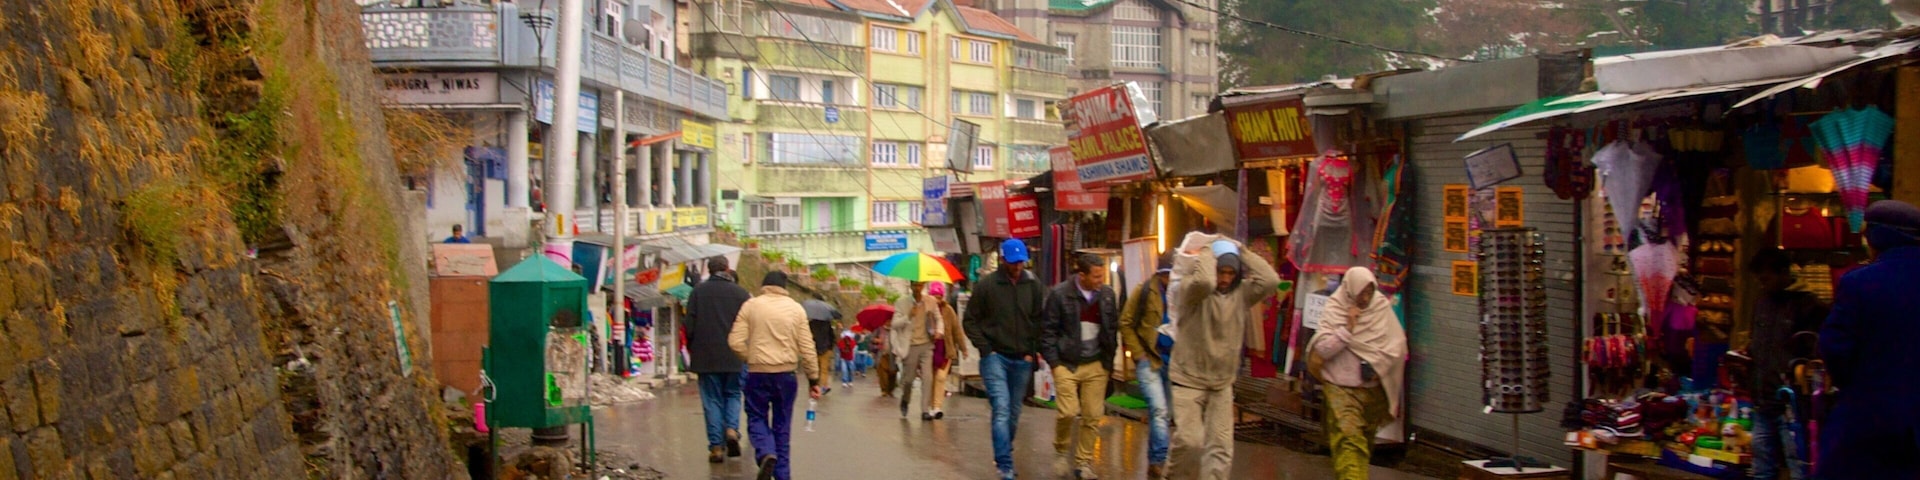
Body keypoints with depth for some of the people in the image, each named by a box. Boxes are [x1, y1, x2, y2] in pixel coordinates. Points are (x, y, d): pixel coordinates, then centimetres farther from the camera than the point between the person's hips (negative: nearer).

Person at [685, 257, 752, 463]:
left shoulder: (698, 292, 0)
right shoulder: (740, 293, -1)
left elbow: (690, 325, 0)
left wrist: (691, 351, 12)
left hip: (706, 356, 0)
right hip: (735, 357, 0)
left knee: (712, 400, 5)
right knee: (733, 394, 17)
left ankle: (716, 446, 2)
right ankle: (732, 428, -7)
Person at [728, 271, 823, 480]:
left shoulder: (751, 306, 0)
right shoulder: (796, 309, 4)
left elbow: (735, 342, -6)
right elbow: (807, 348, 2)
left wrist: (751, 358, 11)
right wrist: (813, 378, 8)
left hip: (758, 373, -2)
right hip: (786, 374, 2)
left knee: (757, 418, 10)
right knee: (782, 425, 12)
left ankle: (766, 453, -18)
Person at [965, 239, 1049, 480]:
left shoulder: (1033, 287, 5)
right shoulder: (986, 286, -5)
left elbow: (1038, 322, 12)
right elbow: (970, 321, 0)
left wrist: (1032, 352, 2)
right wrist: (985, 349, -8)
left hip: (1022, 360, 4)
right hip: (995, 358, -4)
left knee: (1014, 413, 12)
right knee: (1001, 410, -14)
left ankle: (1003, 457, 29)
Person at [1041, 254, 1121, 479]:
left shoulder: (1108, 295, 3)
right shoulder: (1059, 294, -8)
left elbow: (1113, 329, 13)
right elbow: (1048, 330, -4)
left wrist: (1108, 360, 8)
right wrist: (1054, 363, -8)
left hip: (1096, 366, 3)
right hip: (1066, 364, -3)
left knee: (1092, 417, 2)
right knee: (1068, 412, -12)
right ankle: (1061, 451, 15)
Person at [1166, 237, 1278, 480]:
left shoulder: (1240, 293, 0)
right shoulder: (1189, 290, -13)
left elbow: (1270, 280, -16)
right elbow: (1204, 282, -37)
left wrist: (1242, 252, -10)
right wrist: (1205, 253, -18)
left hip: (1222, 384, 5)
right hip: (1188, 380, -5)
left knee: (1221, 447, 2)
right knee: (1190, 440, -13)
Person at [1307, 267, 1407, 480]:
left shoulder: (1382, 308, 1)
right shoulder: (1335, 311, -5)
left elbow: (1397, 345, -1)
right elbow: (1322, 350, -13)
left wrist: (1376, 366, -12)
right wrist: (1348, 328, -18)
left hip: (1373, 389, 4)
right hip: (1341, 387, -3)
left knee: (1365, 441, 15)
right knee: (1348, 439, -18)